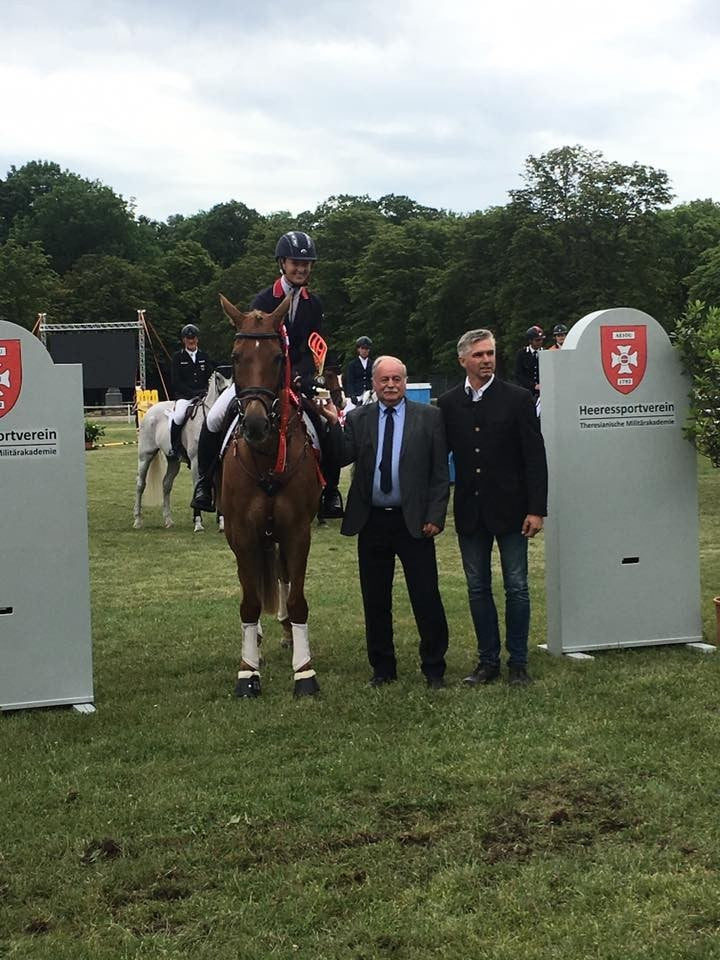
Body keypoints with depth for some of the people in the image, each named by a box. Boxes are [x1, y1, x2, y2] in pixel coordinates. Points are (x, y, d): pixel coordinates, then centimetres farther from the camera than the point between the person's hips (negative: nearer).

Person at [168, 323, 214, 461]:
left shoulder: (204, 356, 16)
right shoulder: (177, 357, 5)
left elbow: (211, 376, 15)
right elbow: (175, 382, -2)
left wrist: (207, 391, -6)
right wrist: (193, 393, -13)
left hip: (203, 395, 3)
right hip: (184, 396, -3)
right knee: (178, 416, -32)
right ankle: (173, 447, -17)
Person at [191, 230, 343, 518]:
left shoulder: (313, 305, 5)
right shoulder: (263, 300, -5)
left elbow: (313, 349, 0)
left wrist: (298, 376, -18)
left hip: (298, 378, 2)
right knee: (214, 419, -20)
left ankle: (330, 491, 0)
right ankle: (204, 482, 0)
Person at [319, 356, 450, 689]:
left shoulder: (429, 417, 2)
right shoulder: (356, 419, 7)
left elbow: (440, 472, 0)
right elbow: (342, 458, -7)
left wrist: (435, 516, -7)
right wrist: (334, 424, -20)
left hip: (413, 521, -2)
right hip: (371, 521, 3)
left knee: (427, 599, 0)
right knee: (375, 601, 10)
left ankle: (434, 669, 12)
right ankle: (382, 668, 22)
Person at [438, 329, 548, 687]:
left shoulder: (517, 398, -3)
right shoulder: (448, 404, 4)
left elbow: (535, 457, -5)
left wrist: (536, 509, -10)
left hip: (509, 507, -3)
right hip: (470, 510, 3)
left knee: (516, 588, 2)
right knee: (478, 588, 9)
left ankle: (518, 663, 12)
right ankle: (488, 661, 19)